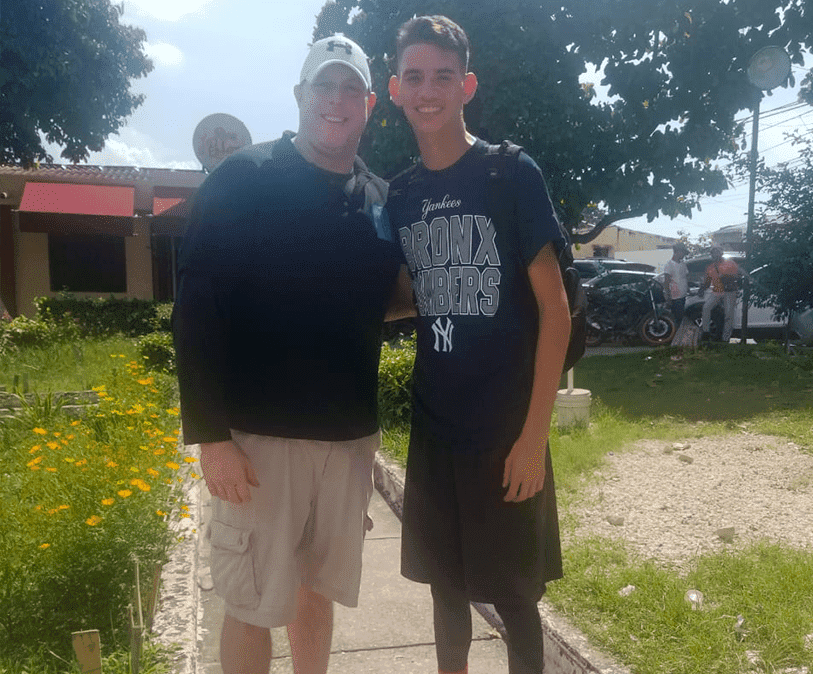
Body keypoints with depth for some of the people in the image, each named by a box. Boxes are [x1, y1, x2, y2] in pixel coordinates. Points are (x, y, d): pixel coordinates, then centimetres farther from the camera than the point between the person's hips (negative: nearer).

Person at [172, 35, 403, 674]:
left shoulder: (381, 200, 9)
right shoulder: (245, 179, -6)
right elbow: (197, 312, -11)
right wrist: (211, 434, -16)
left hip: (351, 436, 5)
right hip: (261, 434, -4)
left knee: (318, 587, 16)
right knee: (254, 602, 6)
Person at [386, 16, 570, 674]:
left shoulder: (512, 173, -8)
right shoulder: (400, 193, 6)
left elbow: (555, 307, -11)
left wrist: (534, 433, -14)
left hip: (506, 431, -4)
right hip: (433, 428, 5)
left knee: (512, 592, 9)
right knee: (446, 583, 17)